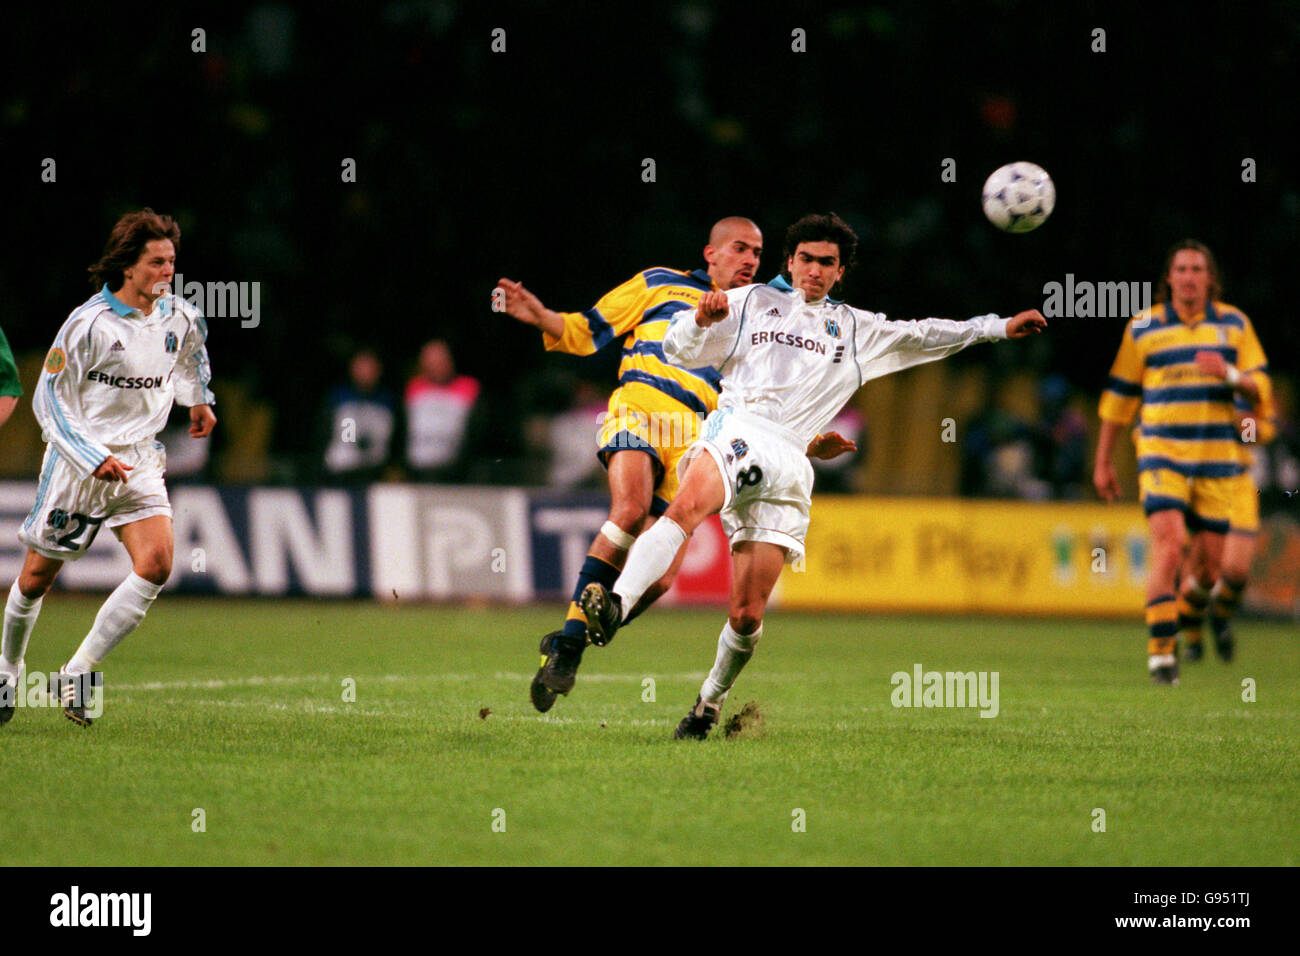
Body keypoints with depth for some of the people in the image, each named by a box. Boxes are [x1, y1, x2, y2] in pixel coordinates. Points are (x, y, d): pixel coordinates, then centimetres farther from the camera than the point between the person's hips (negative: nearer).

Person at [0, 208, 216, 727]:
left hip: (139, 460, 4)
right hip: (77, 461, -4)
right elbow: (48, 398, -13)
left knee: (155, 564, -19)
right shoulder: (89, 322, -16)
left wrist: (198, 399, 30)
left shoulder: (179, 318, 0)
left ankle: (78, 672, -11)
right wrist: (94, 458, -20)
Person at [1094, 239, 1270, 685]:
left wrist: (1230, 375, -17)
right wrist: (1102, 460, 10)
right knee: (1168, 547, -20)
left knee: (1212, 565, 3)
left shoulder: (1234, 323, 8)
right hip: (1162, 455, -2)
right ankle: (1161, 652, -17)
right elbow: (1119, 396, 10)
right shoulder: (1143, 327, 4)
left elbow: (1259, 386, 6)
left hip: (1219, 460, 2)